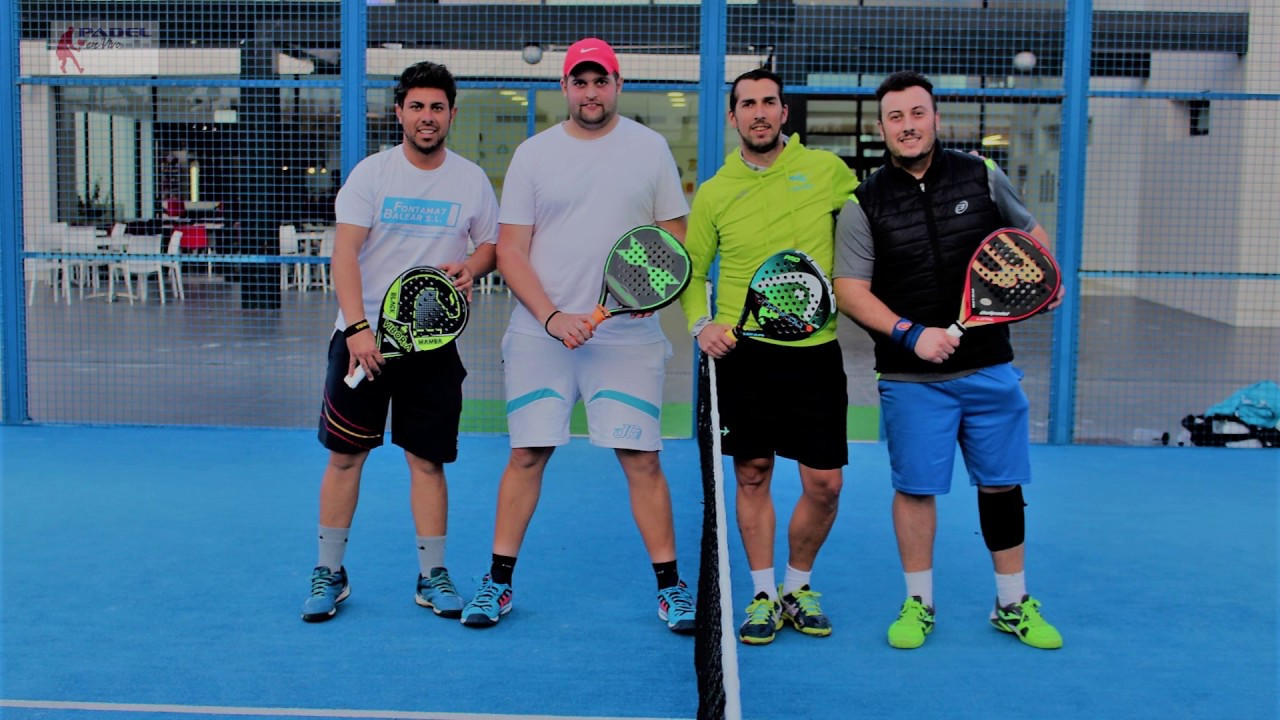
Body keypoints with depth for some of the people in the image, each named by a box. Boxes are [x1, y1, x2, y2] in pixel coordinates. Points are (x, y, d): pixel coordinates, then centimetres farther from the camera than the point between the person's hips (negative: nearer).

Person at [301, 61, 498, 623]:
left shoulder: (472, 180, 4)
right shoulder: (371, 173, -3)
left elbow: (492, 244, 14)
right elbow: (344, 254, -9)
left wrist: (470, 267, -11)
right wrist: (359, 328, -20)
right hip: (364, 335, -1)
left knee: (428, 459, 4)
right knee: (345, 455, 4)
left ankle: (432, 576, 15)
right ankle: (329, 572, 17)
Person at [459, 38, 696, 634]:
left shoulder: (650, 148, 6)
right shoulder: (532, 154, 5)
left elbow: (675, 237, 8)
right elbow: (510, 252, 2)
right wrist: (553, 316, -12)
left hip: (627, 336, 0)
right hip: (539, 333, 1)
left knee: (642, 459, -2)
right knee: (526, 455, 3)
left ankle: (670, 587, 10)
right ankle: (498, 583, 14)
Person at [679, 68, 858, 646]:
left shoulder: (825, 169, 2)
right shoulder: (714, 192, 3)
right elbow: (692, 271, 10)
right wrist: (700, 322, -7)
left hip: (815, 351, 0)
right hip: (743, 353, 0)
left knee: (824, 483, 0)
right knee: (752, 475, 6)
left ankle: (798, 586, 24)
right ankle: (764, 593, 22)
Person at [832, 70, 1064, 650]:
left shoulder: (982, 177, 3)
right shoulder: (864, 204, -3)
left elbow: (1031, 232, 18)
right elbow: (850, 292, -7)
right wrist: (911, 334, -18)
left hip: (990, 369, 2)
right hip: (912, 379, -2)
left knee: (1001, 483, 9)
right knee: (915, 488, 4)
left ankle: (1013, 604, 25)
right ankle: (918, 603, 22)